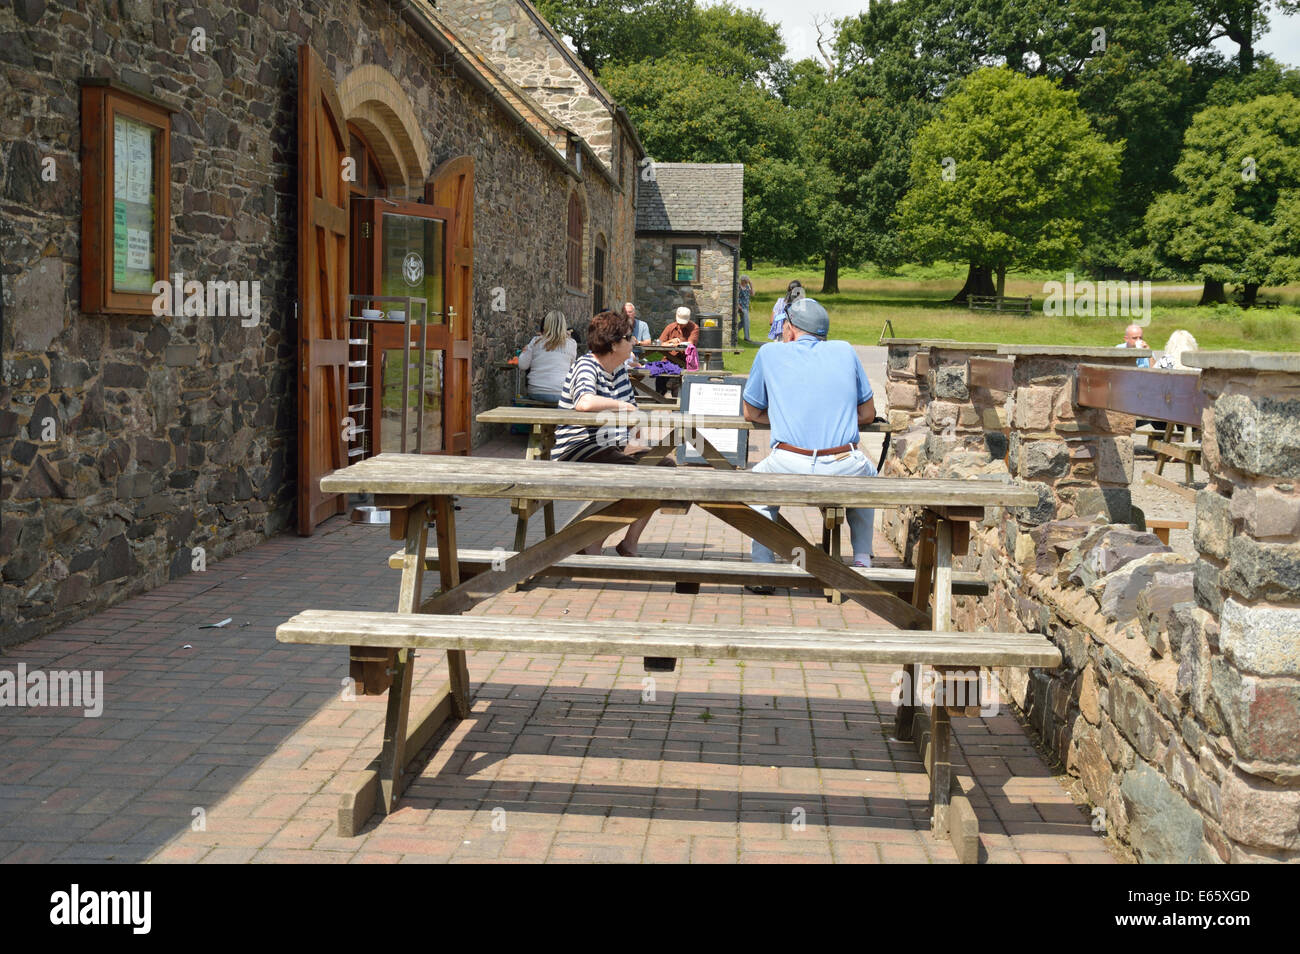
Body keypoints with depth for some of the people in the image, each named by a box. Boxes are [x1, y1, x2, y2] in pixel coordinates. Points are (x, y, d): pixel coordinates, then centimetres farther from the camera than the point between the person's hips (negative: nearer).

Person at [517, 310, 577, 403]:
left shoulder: (536, 341, 1)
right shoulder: (571, 344, -1)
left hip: (535, 393, 3)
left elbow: (522, 366, 5)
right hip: (559, 394, -3)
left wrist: (524, 351, 23)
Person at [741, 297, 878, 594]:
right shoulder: (846, 351, 18)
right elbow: (868, 415, 24)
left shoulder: (771, 352, 15)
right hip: (844, 470, 2)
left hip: (789, 468, -1)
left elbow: (751, 413, 25)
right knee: (868, 474, 37)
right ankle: (862, 562, 32)